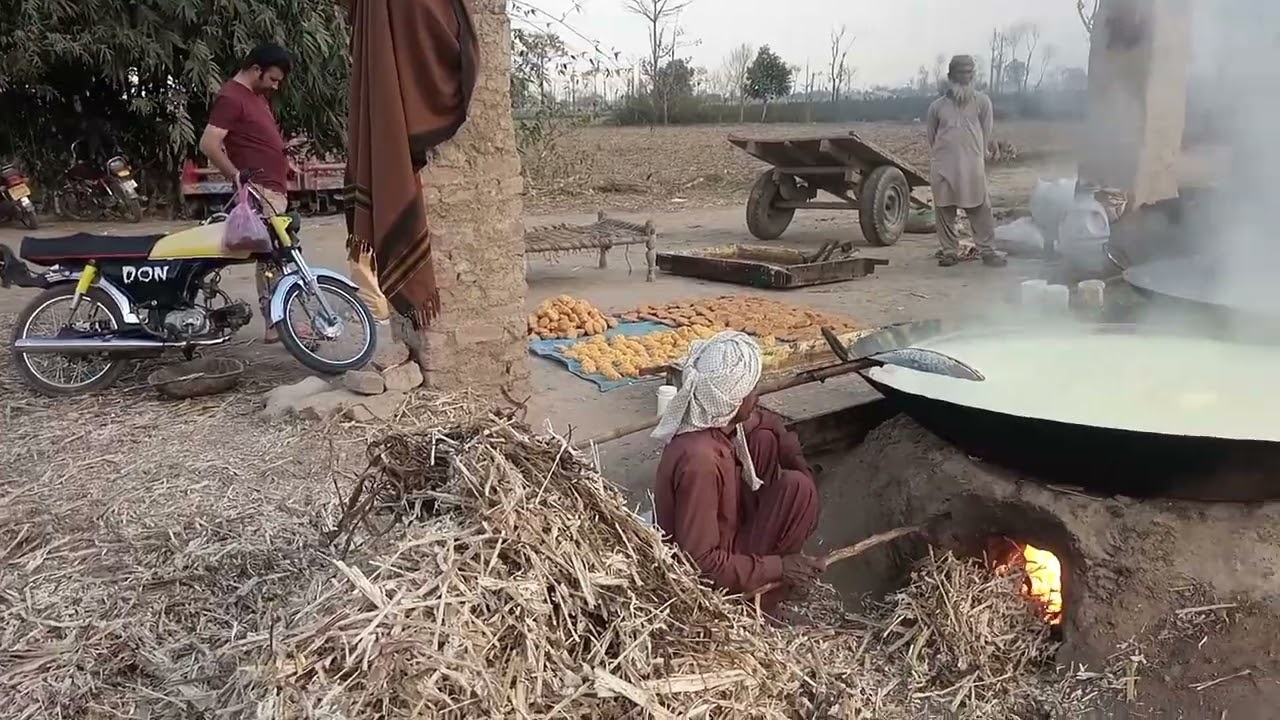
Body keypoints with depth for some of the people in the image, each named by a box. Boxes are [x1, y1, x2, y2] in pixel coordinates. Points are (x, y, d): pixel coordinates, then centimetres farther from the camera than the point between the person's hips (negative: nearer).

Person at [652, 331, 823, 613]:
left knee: (764, 437, 3)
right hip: (707, 580, -8)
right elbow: (701, 563, -30)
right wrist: (778, 567, -22)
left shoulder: (717, 421, -11)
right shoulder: (699, 462, -35)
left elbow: (768, 422, 13)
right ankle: (752, 604, -3)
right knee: (797, 488, -16)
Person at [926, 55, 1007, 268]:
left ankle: (988, 251, 1)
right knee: (945, 212, 4)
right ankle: (950, 252, 12)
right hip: (943, 167, 1)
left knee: (980, 211, -3)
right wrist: (941, 155, 12)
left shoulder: (981, 101, 8)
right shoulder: (937, 106, 9)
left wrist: (978, 157, 10)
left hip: (972, 166, -1)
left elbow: (986, 132, 11)